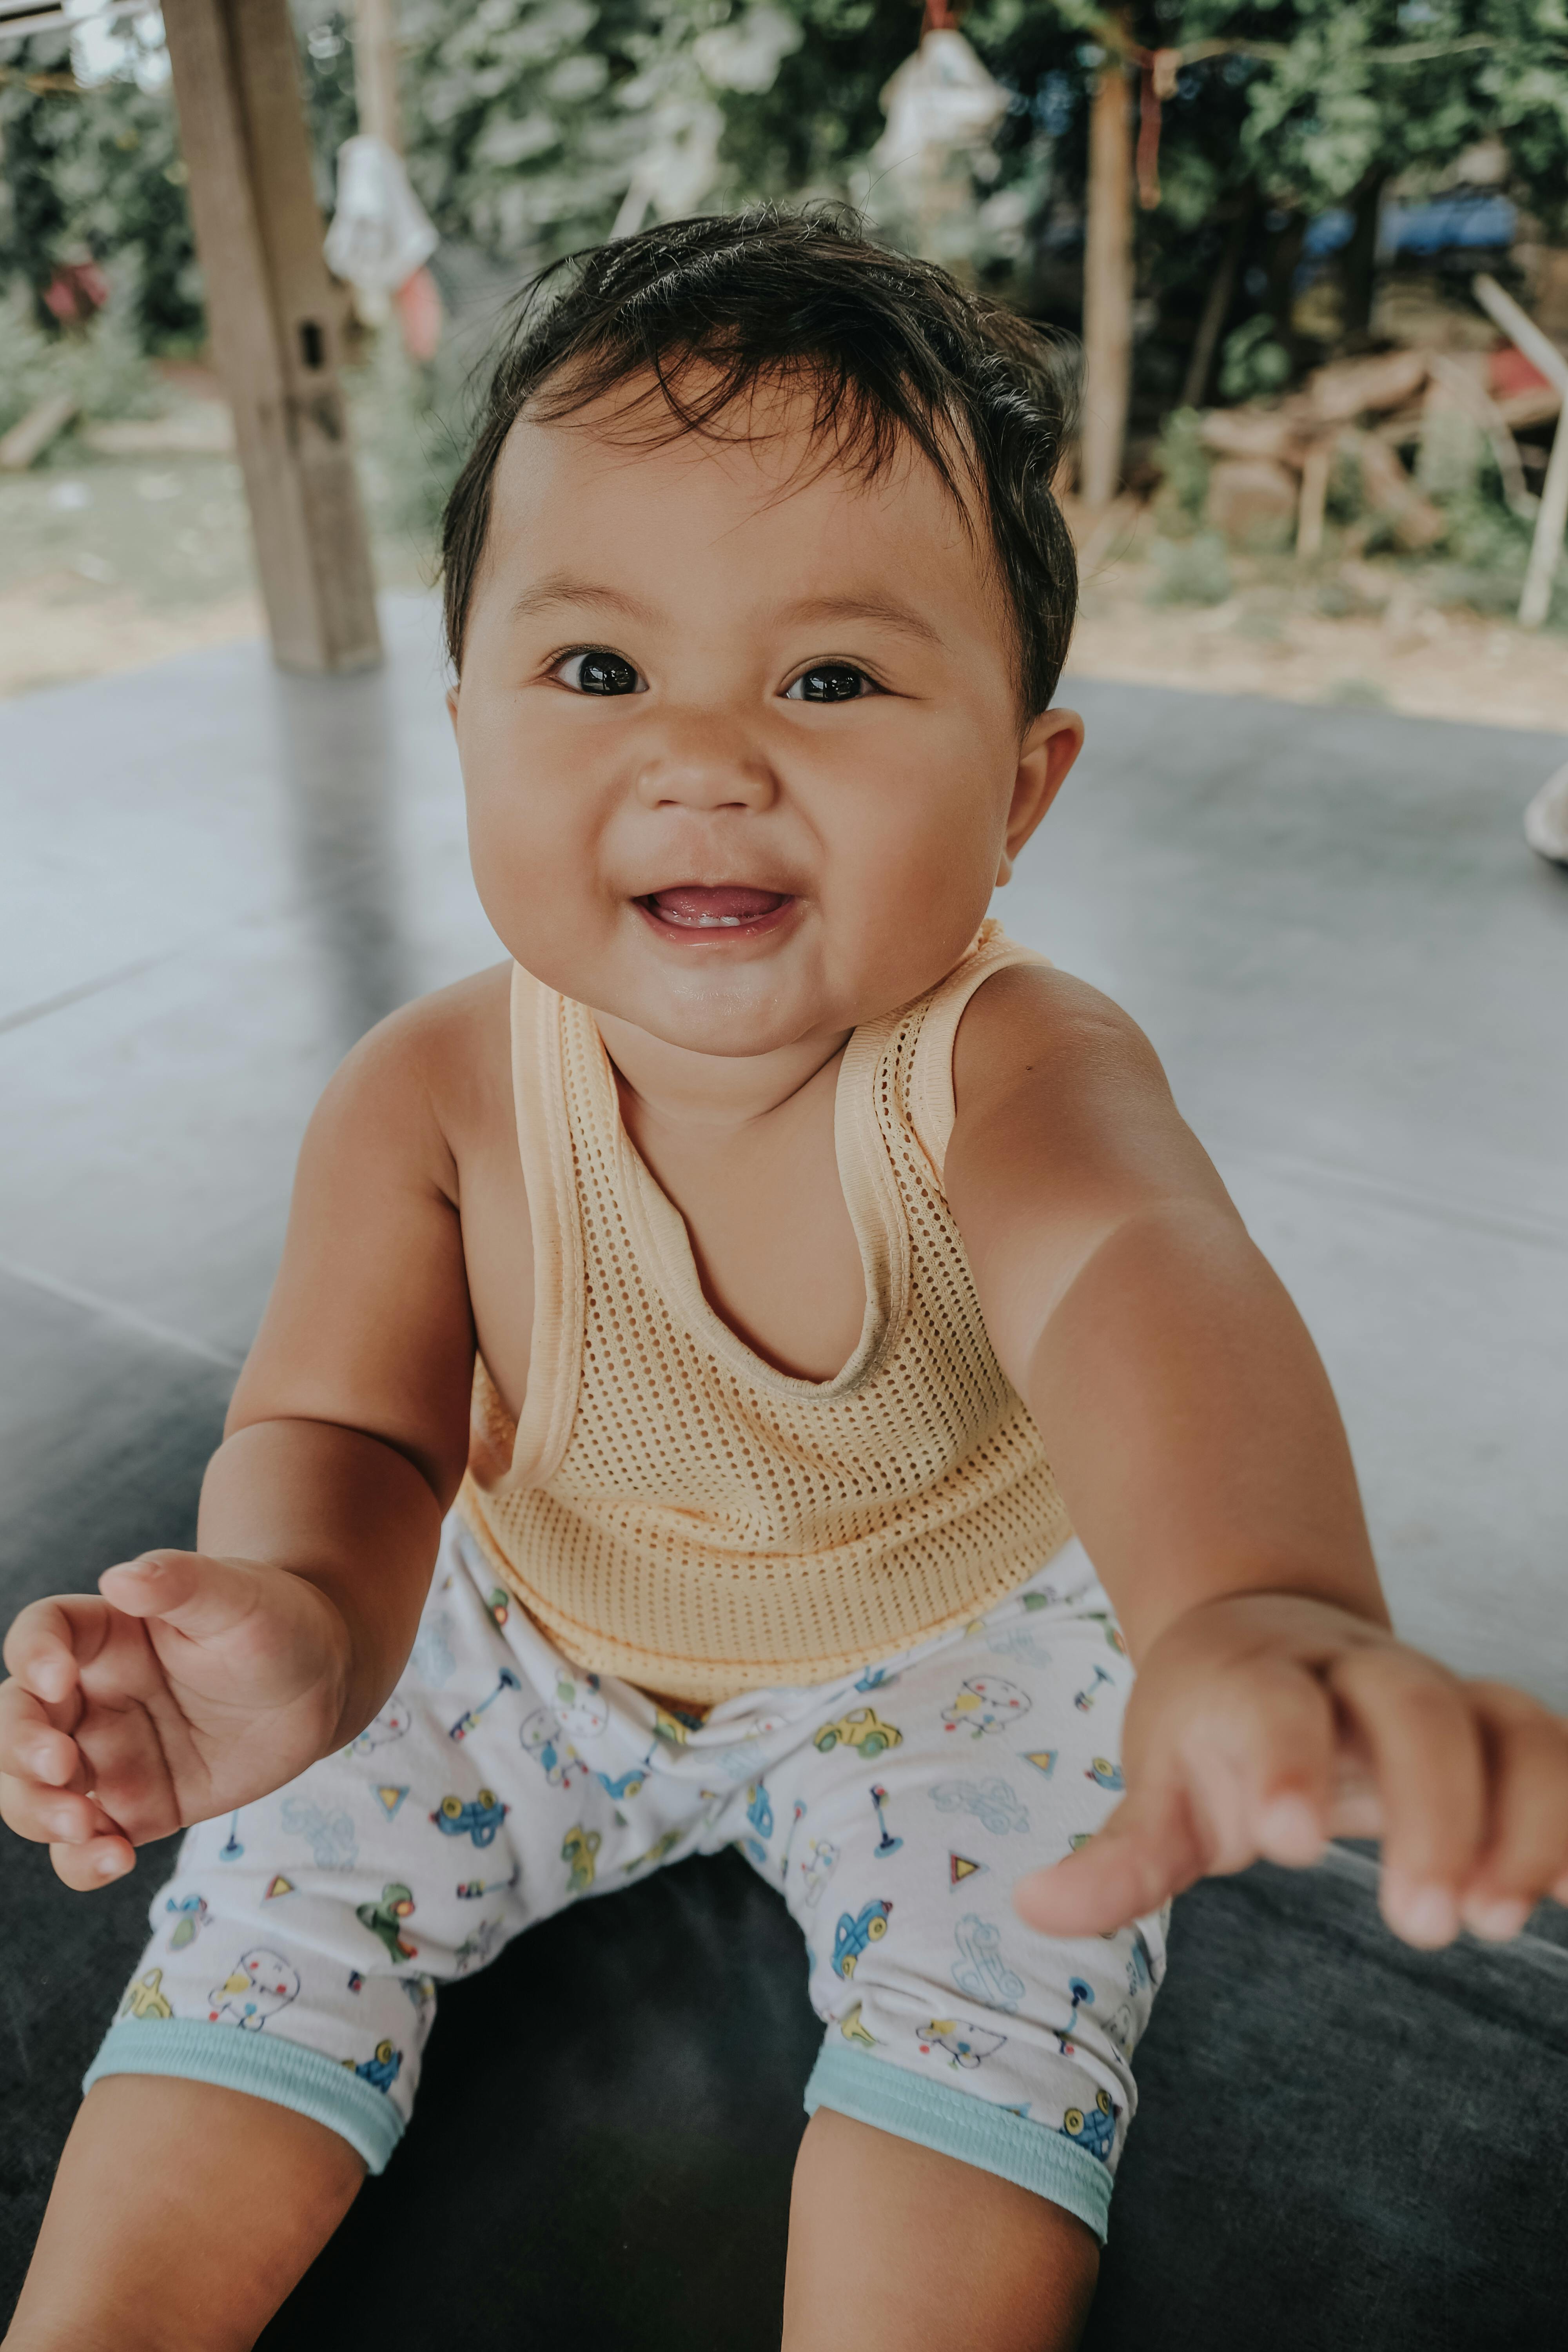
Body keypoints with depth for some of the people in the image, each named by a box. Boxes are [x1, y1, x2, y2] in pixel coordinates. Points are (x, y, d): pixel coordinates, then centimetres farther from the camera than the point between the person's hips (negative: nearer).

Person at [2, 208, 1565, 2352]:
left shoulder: (1016, 1074, -33)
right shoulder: (430, 1097, -23)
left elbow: (1136, 1287, -52)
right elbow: (348, 1425, -23)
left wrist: (1259, 1608, -76)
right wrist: (299, 1620, -49)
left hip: (952, 1648, -1)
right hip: (535, 1636, 2)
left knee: (1001, 1983, -18)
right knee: (267, 1901, 1)